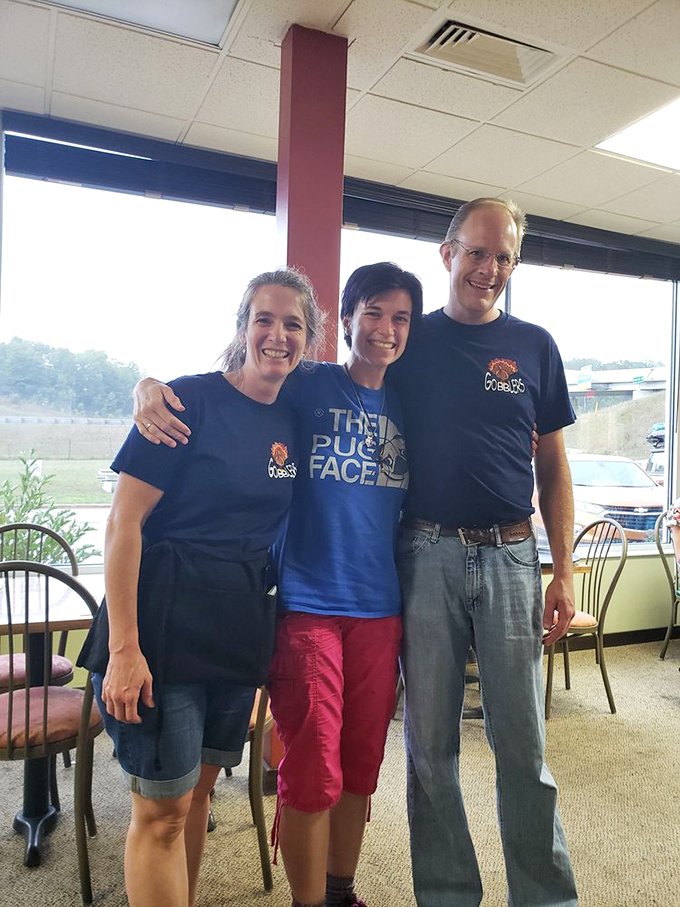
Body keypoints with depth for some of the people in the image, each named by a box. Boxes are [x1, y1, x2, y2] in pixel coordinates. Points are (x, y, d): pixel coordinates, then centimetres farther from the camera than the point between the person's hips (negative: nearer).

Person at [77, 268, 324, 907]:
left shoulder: (292, 420, 7)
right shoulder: (190, 399, -11)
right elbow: (123, 524, -13)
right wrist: (123, 648, -17)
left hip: (240, 625, 6)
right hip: (164, 615, -5)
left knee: (198, 787, 19)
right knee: (162, 807, 2)